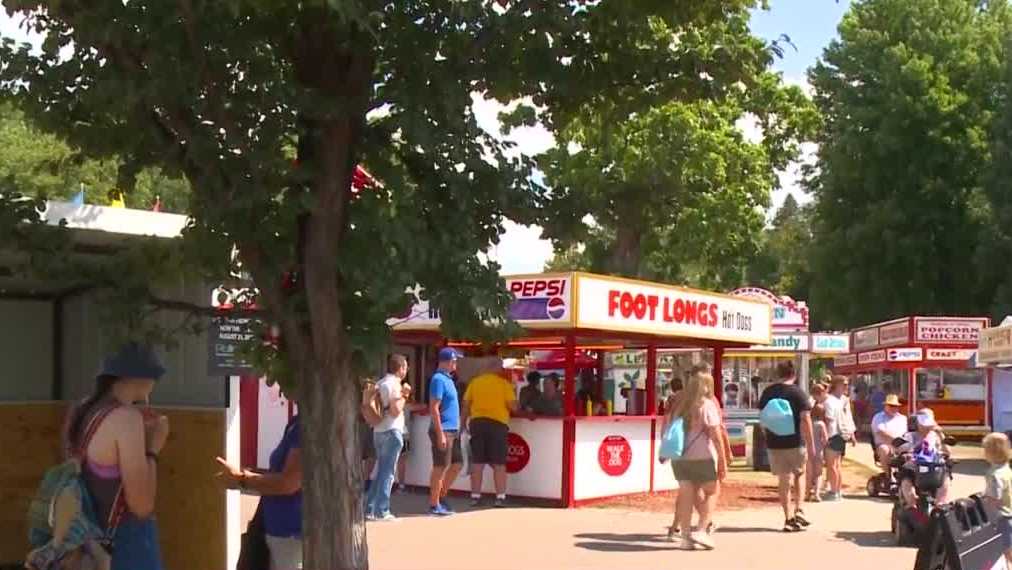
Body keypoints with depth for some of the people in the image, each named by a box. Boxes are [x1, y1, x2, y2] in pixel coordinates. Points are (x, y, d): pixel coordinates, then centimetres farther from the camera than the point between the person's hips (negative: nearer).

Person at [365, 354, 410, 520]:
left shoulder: (380, 384, 14)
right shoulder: (394, 384, -11)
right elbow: (396, 411, -18)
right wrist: (403, 397, -3)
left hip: (379, 431, 8)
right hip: (392, 432, -8)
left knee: (380, 471, 15)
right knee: (388, 472, -4)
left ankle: (370, 509, 15)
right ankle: (382, 511, -3)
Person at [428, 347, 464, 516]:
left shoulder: (447, 379, 16)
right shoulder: (439, 379, -14)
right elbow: (434, 408, -19)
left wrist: (458, 428, 20)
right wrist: (440, 434, -22)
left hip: (452, 431, 10)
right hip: (443, 431, -10)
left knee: (457, 464, 13)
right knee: (440, 468, -3)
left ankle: (442, 497, 23)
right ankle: (434, 505, 4)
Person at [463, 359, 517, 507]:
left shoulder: (475, 382, 7)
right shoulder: (504, 383, -1)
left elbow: (466, 404, 7)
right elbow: (512, 406, -6)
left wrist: (465, 421, 18)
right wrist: (514, 407, 17)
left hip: (477, 422, 3)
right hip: (498, 423, -3)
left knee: (477, 462, 8)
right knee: (499, 463, 3)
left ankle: (475, 497, 9)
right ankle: (500, 497, 0)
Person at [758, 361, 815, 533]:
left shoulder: (768, 392, 5)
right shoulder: (798, 393, -8)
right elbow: (805, 419, -12)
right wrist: (811, 444, -7)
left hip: (774, 443, 3)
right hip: (795, 442, -3)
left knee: (784, 480, 7)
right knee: (799, 474, 19)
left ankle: (789, 519, 7)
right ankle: (798, 510, 9)